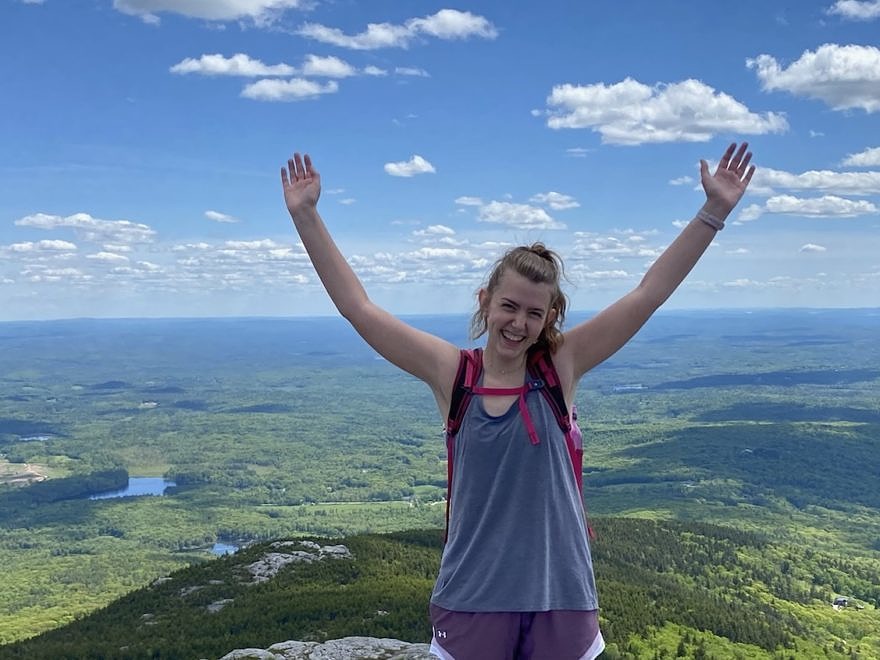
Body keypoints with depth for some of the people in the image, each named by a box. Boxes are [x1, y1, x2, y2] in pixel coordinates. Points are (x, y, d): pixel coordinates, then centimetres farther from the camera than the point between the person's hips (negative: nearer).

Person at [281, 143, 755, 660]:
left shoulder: (562, 365, -3)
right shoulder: (452, 373, -4)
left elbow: (649, 294, -5)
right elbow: (358, 307, -5)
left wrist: (714, 211, -8)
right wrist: (306, 215, -7)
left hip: (560, 592, 1)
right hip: (474, 594, 0)